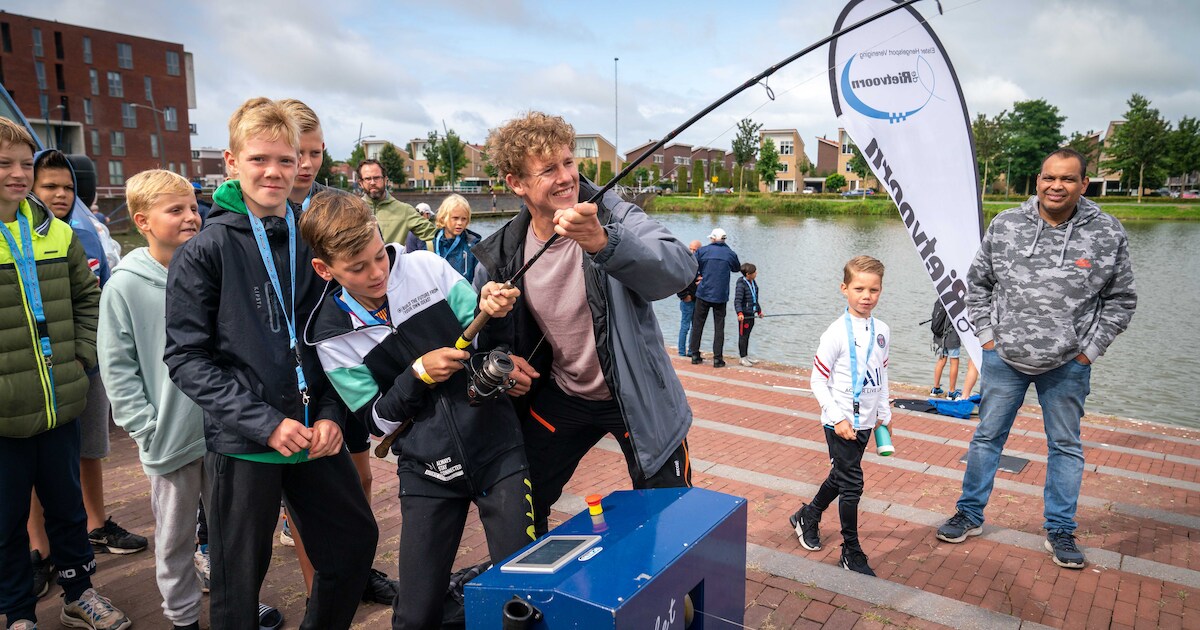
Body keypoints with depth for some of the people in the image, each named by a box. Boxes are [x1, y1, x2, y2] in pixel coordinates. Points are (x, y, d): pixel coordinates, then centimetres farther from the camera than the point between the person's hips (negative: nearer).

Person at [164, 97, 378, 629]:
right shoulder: (204, 251, -7)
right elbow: (187, 358, -10)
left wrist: (330, 414, -4)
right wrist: (264, 423, -18)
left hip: (317, 437, 4)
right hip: (242, 445, -4)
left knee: (355, 543, 16)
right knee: (239, 583, 10)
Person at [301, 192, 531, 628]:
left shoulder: (426, 268, -4)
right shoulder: (331, 336, -4)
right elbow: (377, 420, -1)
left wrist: (491, 313, -17)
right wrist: (418, 374, -16)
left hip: (497, 449, 0)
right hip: (427, 474, 0)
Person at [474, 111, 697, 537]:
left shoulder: (615, 217, -20)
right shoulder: (500, 254, -9)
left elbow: (680, 269, -39)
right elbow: (484, 324, 10)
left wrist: (603, 242, -53)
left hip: (636, 399, -3)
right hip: (559, 397, 4)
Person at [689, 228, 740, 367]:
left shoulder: (703, 251, -2)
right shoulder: (730, 253, 1)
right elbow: (737, 268, 18)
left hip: (703, 293, 0)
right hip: (721, 296, 0)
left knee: (698, 324, 10)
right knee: (719, 327, 5)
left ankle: (695, 355, 12)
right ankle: (718, 358, 2)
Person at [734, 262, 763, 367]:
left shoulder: (753, 283, 11)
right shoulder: (741, 285, -17)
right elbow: (737, 300, -24)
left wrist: (759, 310, 29)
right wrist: (740, 313, -35)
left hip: (751, 314, 8)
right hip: (744, 315, -8)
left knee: (747, 336, 16)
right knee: (743, 336, 0)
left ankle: (746, 356, 25)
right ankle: (743, 358, 7)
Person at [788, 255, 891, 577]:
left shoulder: (882, 331, 3)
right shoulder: (837, 333, -16)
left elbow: (882, 376, 15)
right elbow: (818, 381, -13)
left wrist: (884, 413, 14)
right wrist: (838, 418, -18)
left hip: (865, 421, 7)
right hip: (840, 422, -6)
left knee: (841, 476, 18)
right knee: (852, 483, -3)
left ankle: (807, 518, 41)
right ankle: (851, 552, 11)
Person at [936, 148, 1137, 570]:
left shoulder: (1108, 234, -5)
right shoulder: (1004, 225, -4)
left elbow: (1121, 300, 4)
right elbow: (978, 283, 7)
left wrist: (1090, 349, -3)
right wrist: (985, 334, 0)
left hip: (1067, 364, 0)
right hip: (1004, 358, 0)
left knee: (1066, 447, 12)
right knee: (987, 437, 10)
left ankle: (1060, 531, 28)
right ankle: (970, 514, 26)